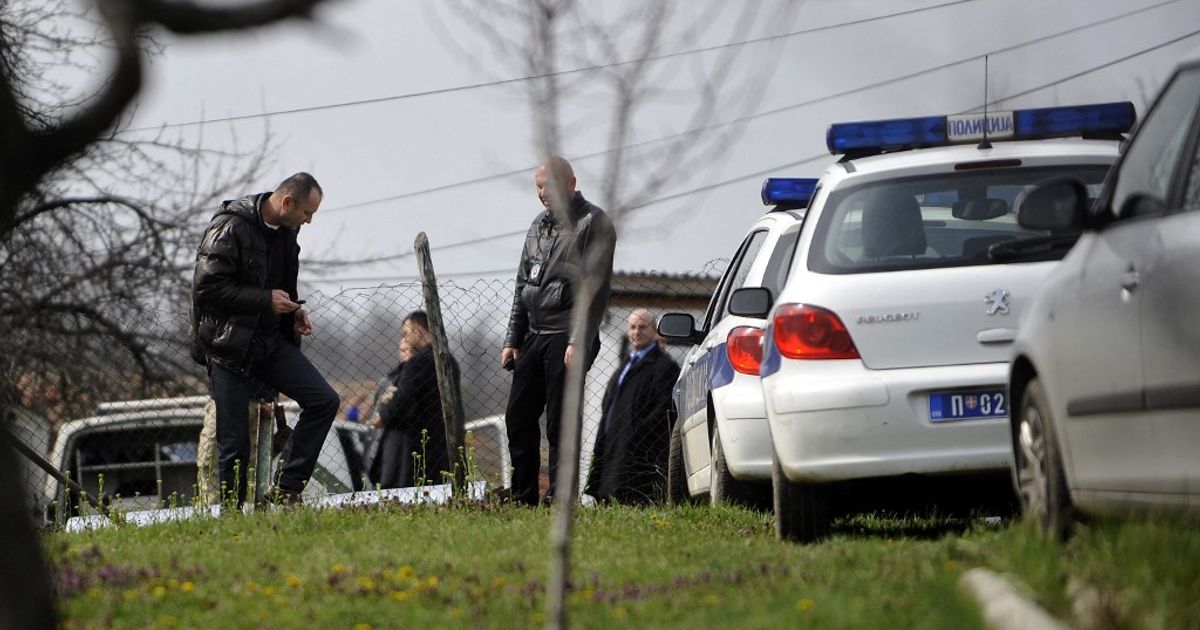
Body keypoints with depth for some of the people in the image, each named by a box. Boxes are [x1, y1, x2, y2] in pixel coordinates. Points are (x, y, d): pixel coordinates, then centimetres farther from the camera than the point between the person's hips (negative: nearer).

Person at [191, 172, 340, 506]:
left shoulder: (285, 231, 10)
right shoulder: (230, 228, -16)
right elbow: (208, 287, -22)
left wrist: (292, 310, 7)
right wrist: (267, 300, -20)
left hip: (272, 341, 7)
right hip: (230, 345, -7)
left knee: (325, 401, -6)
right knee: (235, 445, -5)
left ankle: (287, 489, -2)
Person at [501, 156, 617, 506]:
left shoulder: (593, 224, -6)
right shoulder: (539, 225, 18)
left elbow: (596, 289, -14)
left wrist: (579, 341, -21)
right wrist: (512, 340, 16)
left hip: (567, 337, -8)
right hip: (534, 337, 8)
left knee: (560, 424, -7)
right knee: (518, 418, 8)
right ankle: (523, 500, 15)